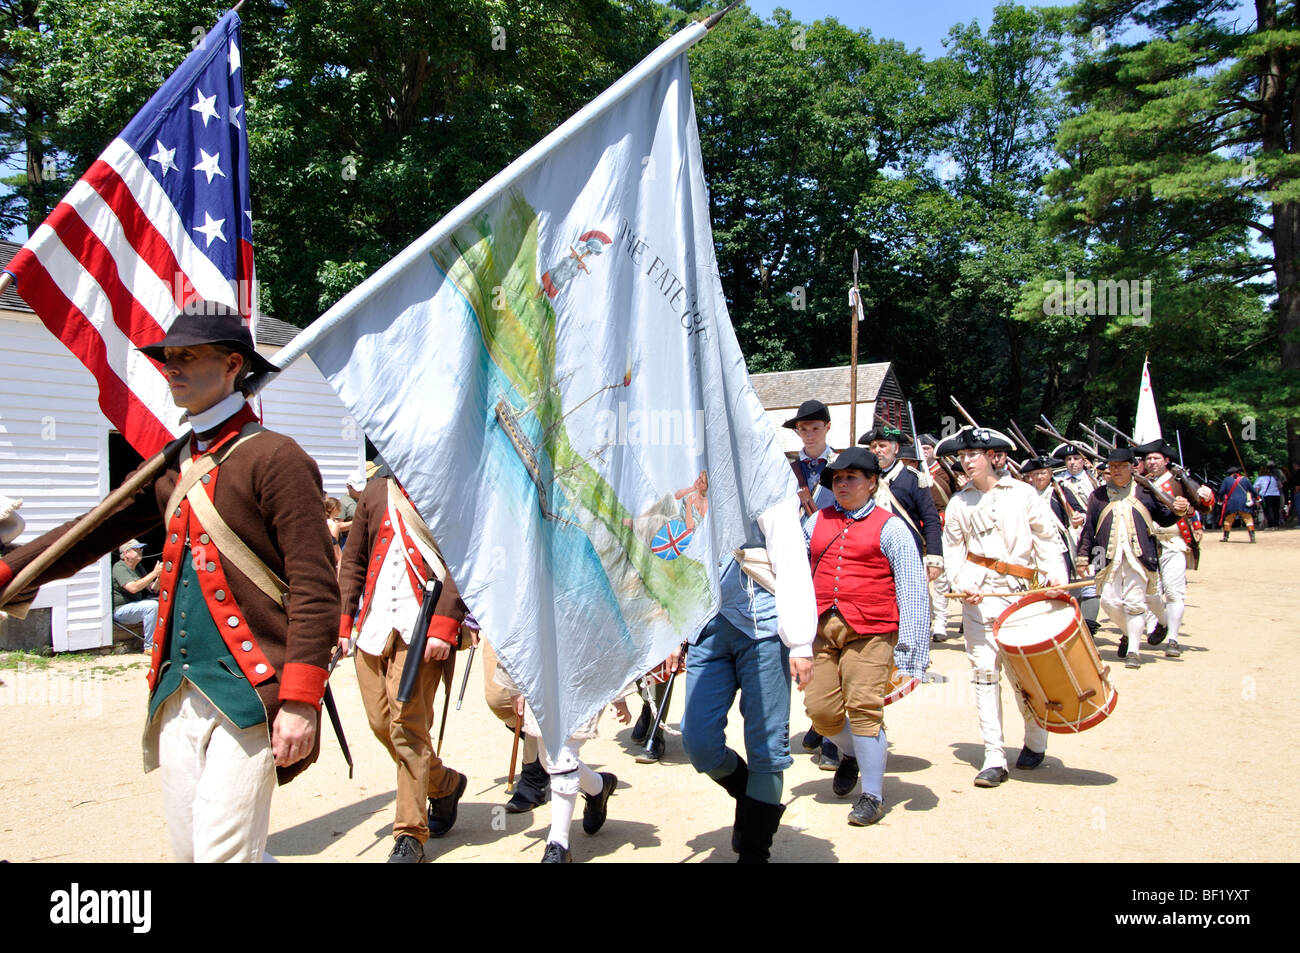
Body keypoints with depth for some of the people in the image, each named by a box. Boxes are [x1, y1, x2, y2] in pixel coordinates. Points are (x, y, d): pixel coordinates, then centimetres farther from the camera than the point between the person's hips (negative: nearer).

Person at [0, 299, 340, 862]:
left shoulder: (274, 458, -9)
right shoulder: (172, 467, 15)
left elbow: (315, 588, -14)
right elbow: (95, 533, 20)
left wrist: (300, 701, -19)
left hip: (248, 693, -8)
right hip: (178, 693, 8)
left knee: (224, 851, -8)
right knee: (188, 851, 14)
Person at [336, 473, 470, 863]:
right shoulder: (375, 492, 14)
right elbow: (353, 560, 17)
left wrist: (443, 626, -18)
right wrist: (343, 621, 8)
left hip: (422, 629, -6)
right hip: (374, 626, 6)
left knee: (408, 726, -9)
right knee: (381, 724, 9)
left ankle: (410, 837, 3)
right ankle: (445, 784, 34)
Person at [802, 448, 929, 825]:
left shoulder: (889, 528, 0)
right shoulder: (818, 522, 13)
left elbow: (913, 593, -3)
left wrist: (911, 650, -9)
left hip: (870, 633, -4)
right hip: (824, 631, 5)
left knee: (864, 708, -8)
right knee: (820, 708, 5)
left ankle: (873, 795, 8)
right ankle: (852, 754, 38)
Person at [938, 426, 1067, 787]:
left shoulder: (1023, 493, 6)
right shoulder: (959, 502, 10)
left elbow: (1046, 537, 5)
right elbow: (953, 550, 9)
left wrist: (1055, 574, -9)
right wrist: (961, 583, -7)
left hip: (1020, 591, -1)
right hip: (978, 593, 1)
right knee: (984, 670, -4)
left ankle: (1035, 741, 28)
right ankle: (994, 757, 0)